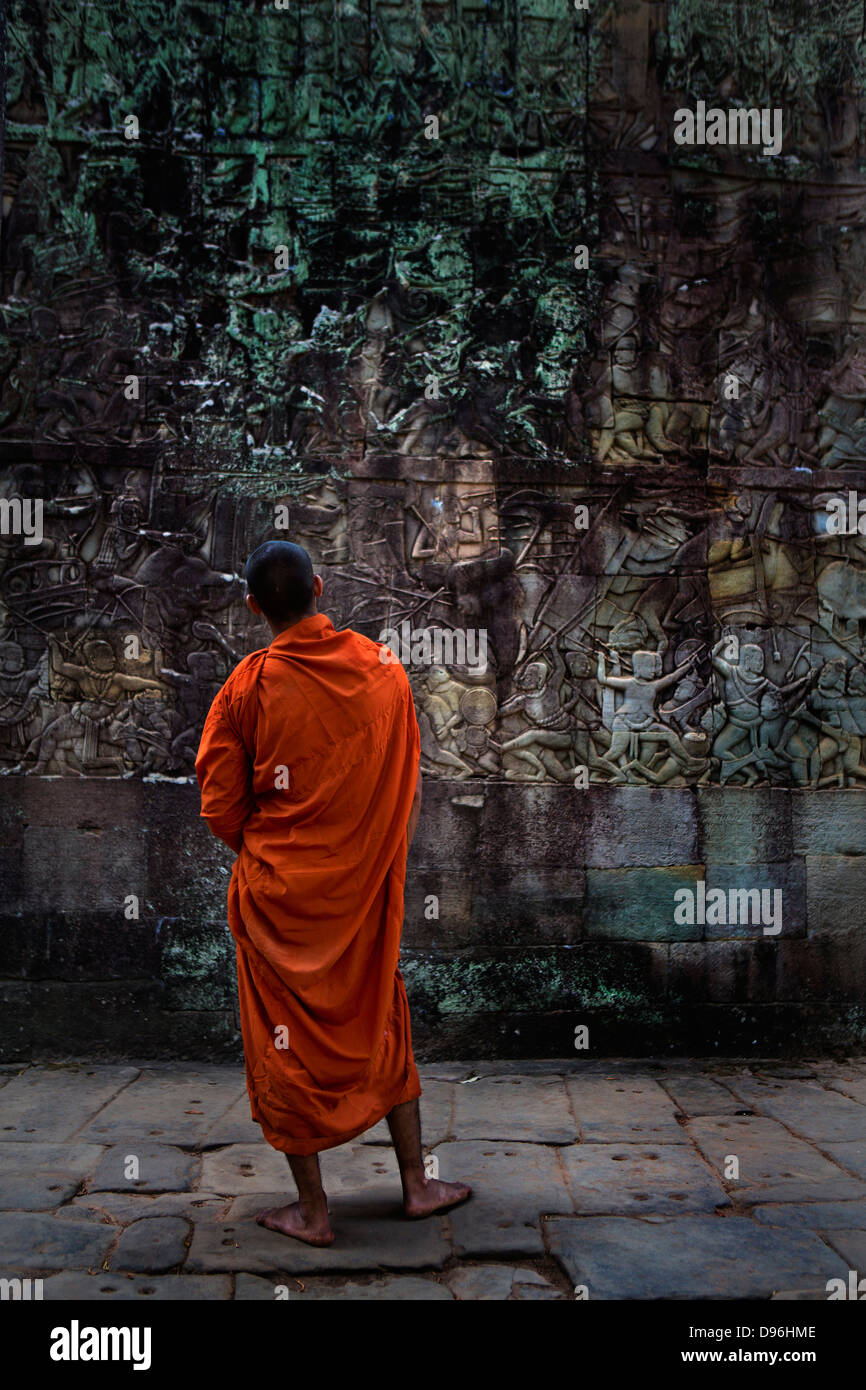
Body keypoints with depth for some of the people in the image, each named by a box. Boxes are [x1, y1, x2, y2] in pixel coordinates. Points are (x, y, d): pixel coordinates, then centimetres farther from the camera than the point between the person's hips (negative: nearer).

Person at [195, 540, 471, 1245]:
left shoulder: (247, 686, -11)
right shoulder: (383, 669, -4)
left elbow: (222, 809, -7)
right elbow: (409, 792, 3)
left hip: (279, 895, -2)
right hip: (368, 893, 3)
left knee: (289, 1045, 11)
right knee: (382, 1025, 19)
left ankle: (312, 1210, 21)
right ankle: (417, 1183, 28)